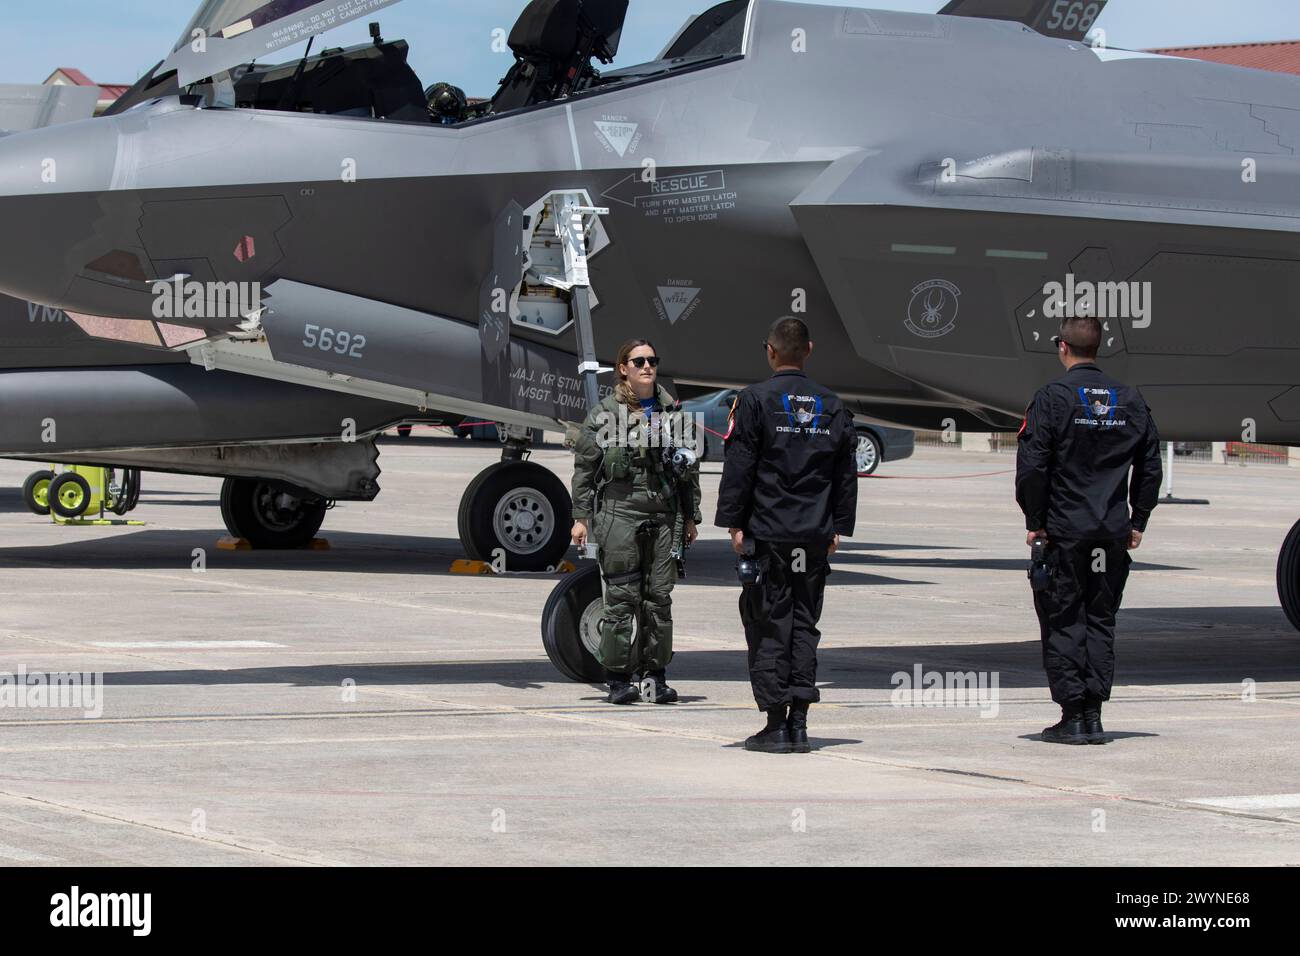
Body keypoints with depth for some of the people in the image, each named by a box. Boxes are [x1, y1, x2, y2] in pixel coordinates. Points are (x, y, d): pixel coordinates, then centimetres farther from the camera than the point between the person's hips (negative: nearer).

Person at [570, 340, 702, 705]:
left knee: (660, 596, 2)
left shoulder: (673, 412, 12)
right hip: (618, 513, -3)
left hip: (664, 517, 3)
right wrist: (580, 517, -1)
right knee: (622, 596, -4)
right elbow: (584, 468, 3)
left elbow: (689, 468, 17)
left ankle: (655, 674, 10)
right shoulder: (604, 413, 2)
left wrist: (690, 518, 15)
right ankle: (619, 678, 2)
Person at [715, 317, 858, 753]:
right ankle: (799, 723, 7)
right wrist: (838, 526, 18)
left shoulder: (756, 400, -5)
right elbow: (846, 474, 13)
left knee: (769, 623, -1)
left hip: (767, 533, -4)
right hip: (814, 536, 4)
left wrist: (734, 522, -2)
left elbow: (739, 467, -7)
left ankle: (776, 725, -3)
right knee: (804, 623, 9)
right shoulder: (831, 406, 10)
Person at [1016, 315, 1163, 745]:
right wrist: (1137, 523, 16)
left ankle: (1072, 716, -1)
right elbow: (1150, 469, 10)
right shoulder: (1131, 400, 8)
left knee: (1062, 622, 2)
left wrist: (1035, 522, -4)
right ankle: (1093, 714, 8)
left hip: (1063, 531, -4)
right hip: (1113, 532, 4)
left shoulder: (1053, 398, -8)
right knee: (1101, 620, 11)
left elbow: (1031, 467, -12)